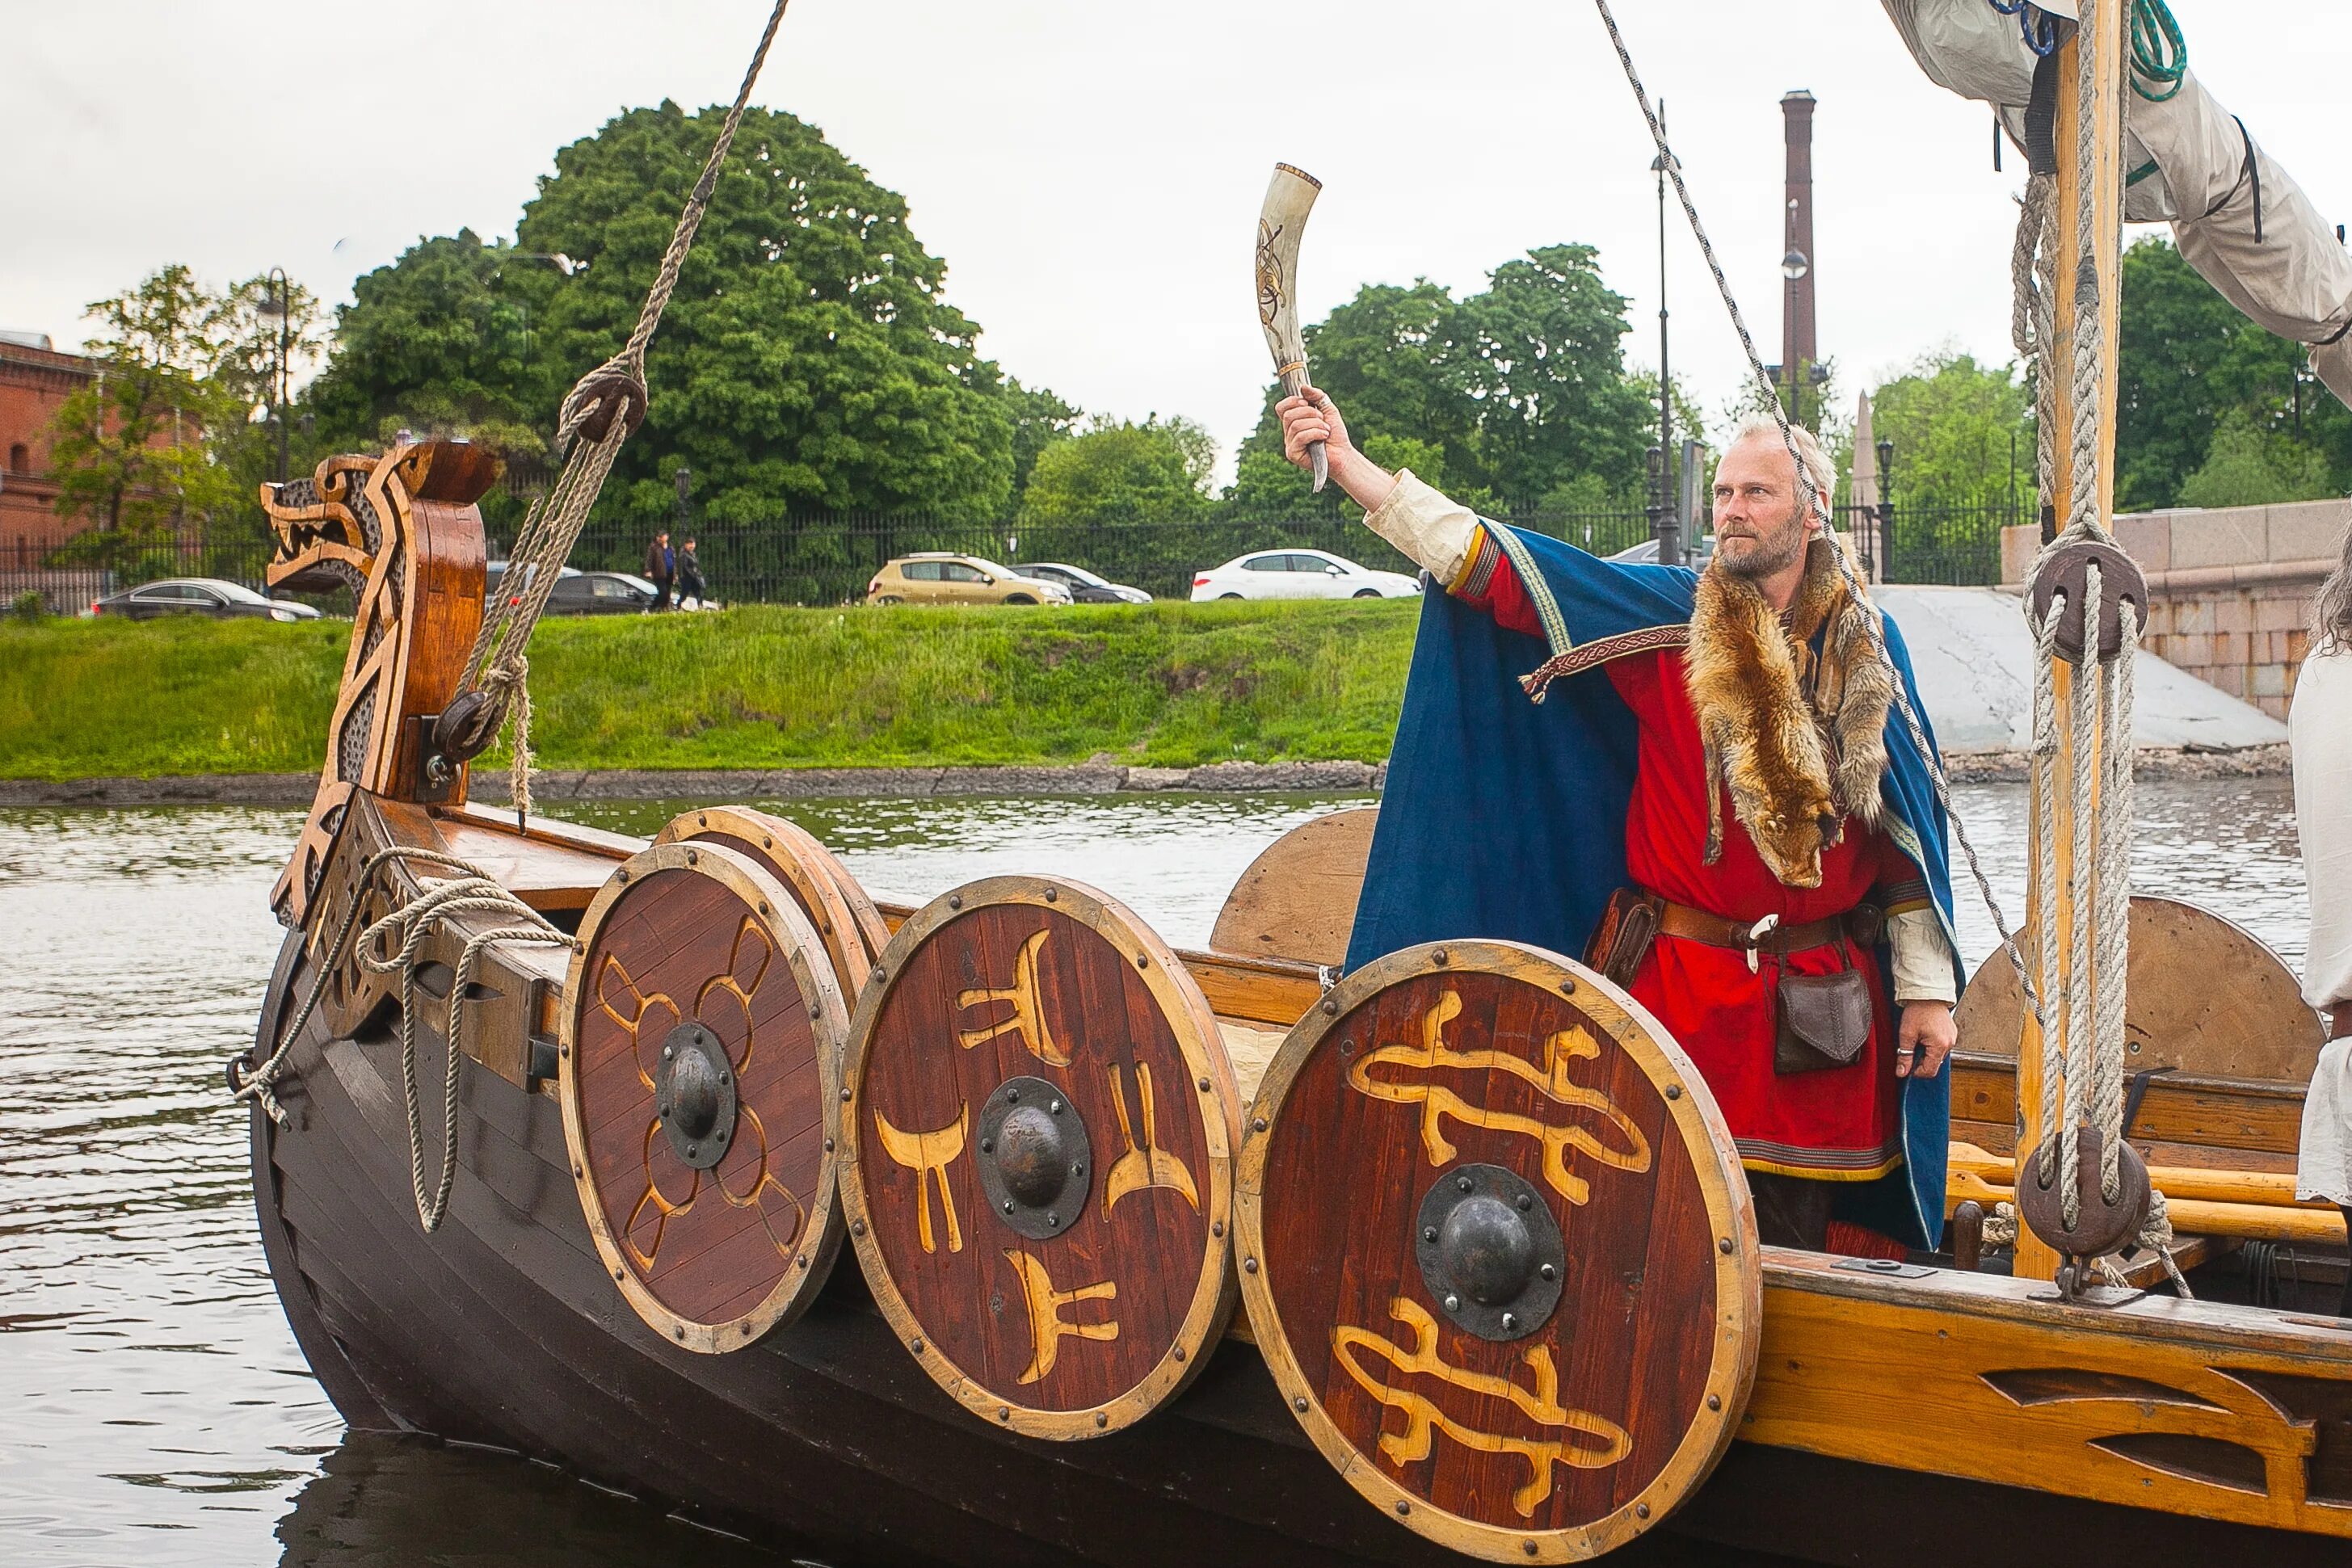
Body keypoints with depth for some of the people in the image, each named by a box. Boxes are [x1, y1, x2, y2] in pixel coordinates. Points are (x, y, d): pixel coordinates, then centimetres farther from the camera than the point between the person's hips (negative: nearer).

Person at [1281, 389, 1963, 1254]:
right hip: (1677, 990, -1)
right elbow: (1502, 569, -6)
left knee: (1796, 1230, 6)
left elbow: (1909, 832, 7)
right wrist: (1348, 463, -13)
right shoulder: (1666, 614, 0)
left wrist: (1928, 987, 3)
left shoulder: (1868, 646, 4)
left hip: (1821, 1003, 1)